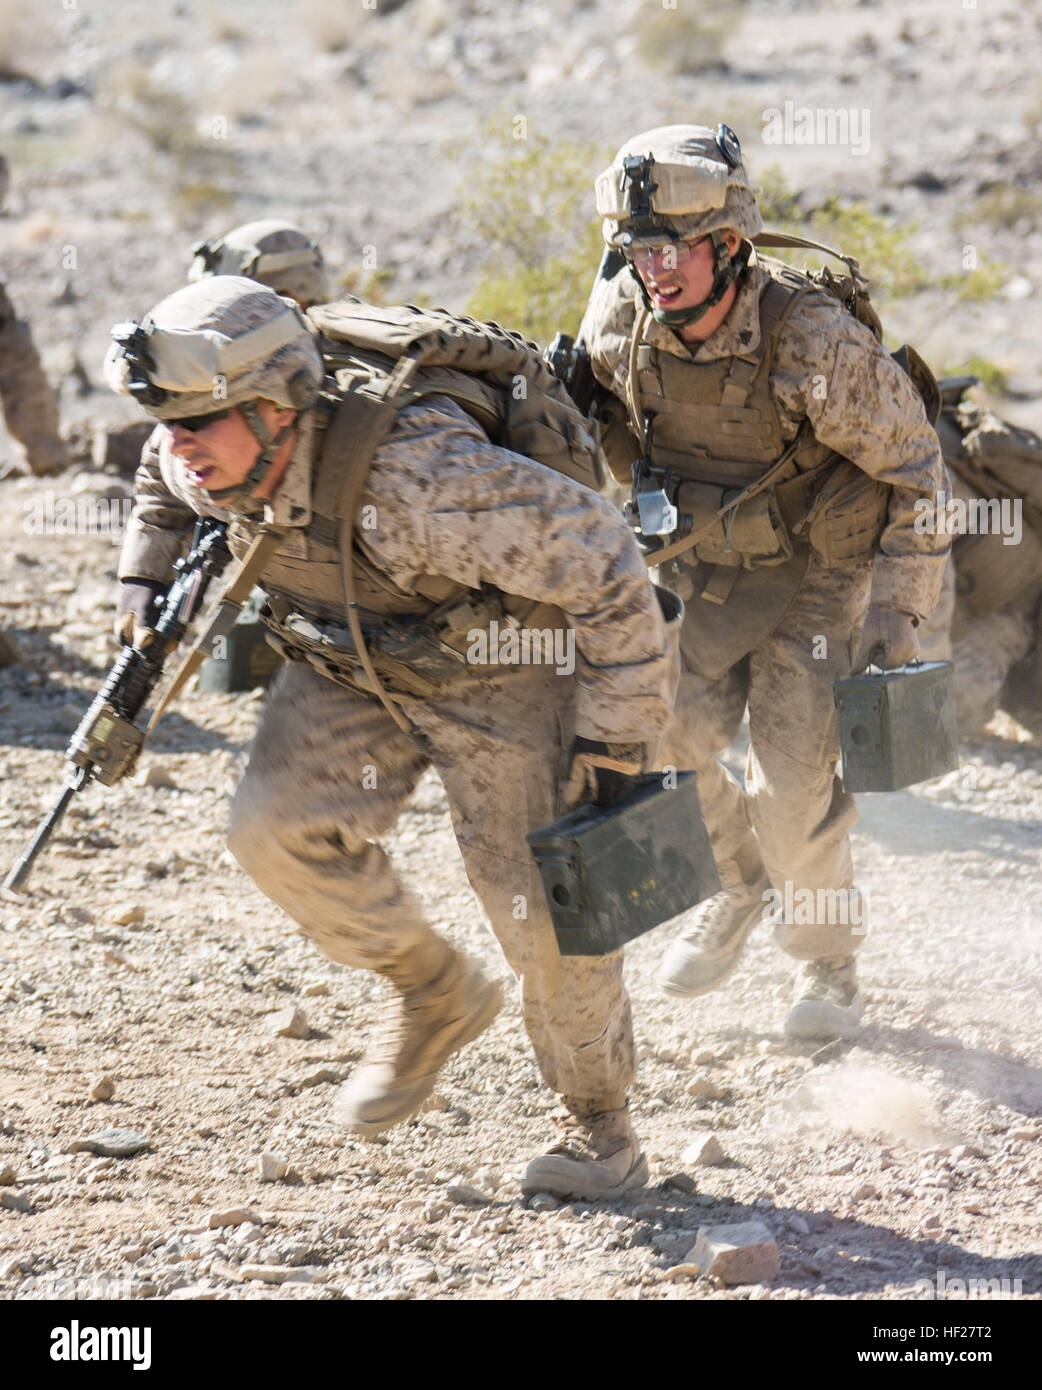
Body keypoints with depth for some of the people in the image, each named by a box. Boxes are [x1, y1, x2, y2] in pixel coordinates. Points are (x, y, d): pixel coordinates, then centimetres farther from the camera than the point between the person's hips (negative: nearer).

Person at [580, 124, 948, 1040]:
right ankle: (737, 890, 26)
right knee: (663, 738, -5)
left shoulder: (814, 341, -31)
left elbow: (912, 464, -18)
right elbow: (592, 428, 6)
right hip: (698, 562, 4)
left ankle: (829, 965, 15)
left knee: (793, 776, -8)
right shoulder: (619, 317, -17)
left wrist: (902, 608, -17)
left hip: (815, 567, -4)